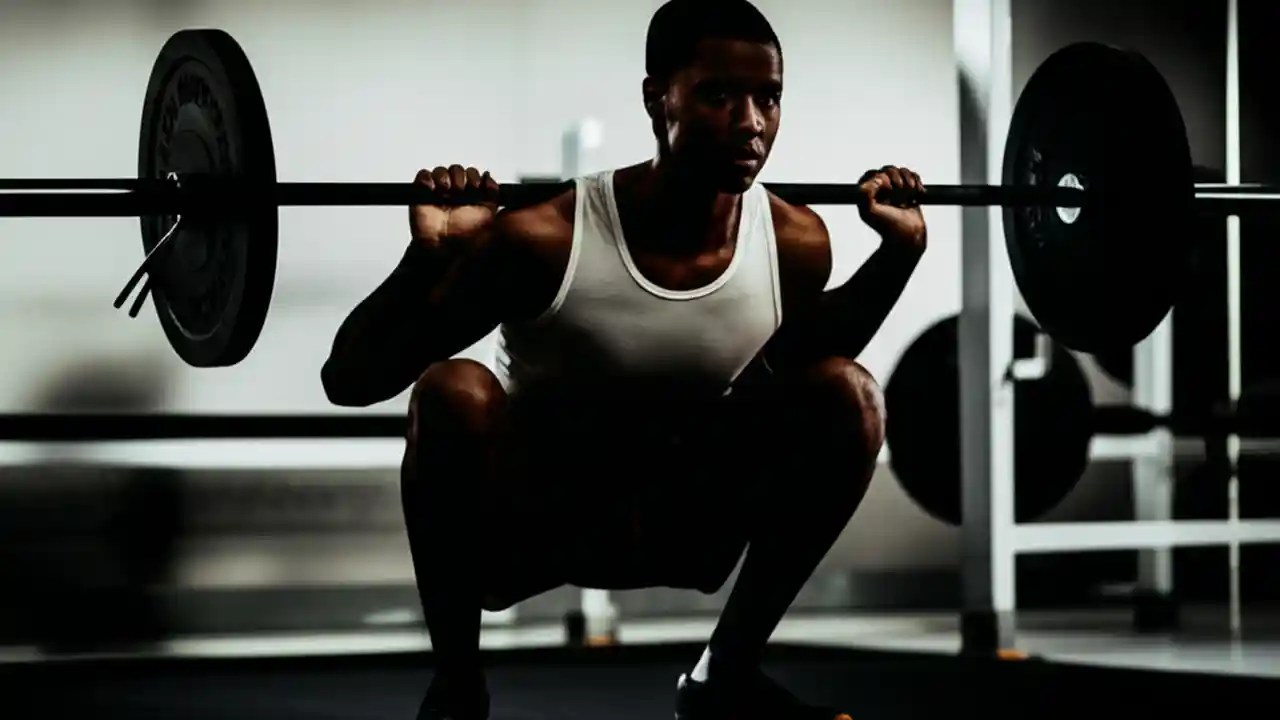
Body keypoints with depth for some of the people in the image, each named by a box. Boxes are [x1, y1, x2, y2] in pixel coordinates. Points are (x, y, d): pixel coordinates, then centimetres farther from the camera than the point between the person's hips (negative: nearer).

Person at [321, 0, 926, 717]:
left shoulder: (796, 242, -14)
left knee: (847, 394, -18)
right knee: (454, 394, -34)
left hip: (678, 520, 4)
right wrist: (427, 257, -38)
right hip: (527, 520, -4)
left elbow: (794, 363, 10)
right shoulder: (546, 237, -26)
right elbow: (348, 381, -21)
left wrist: (897, 254, -3)